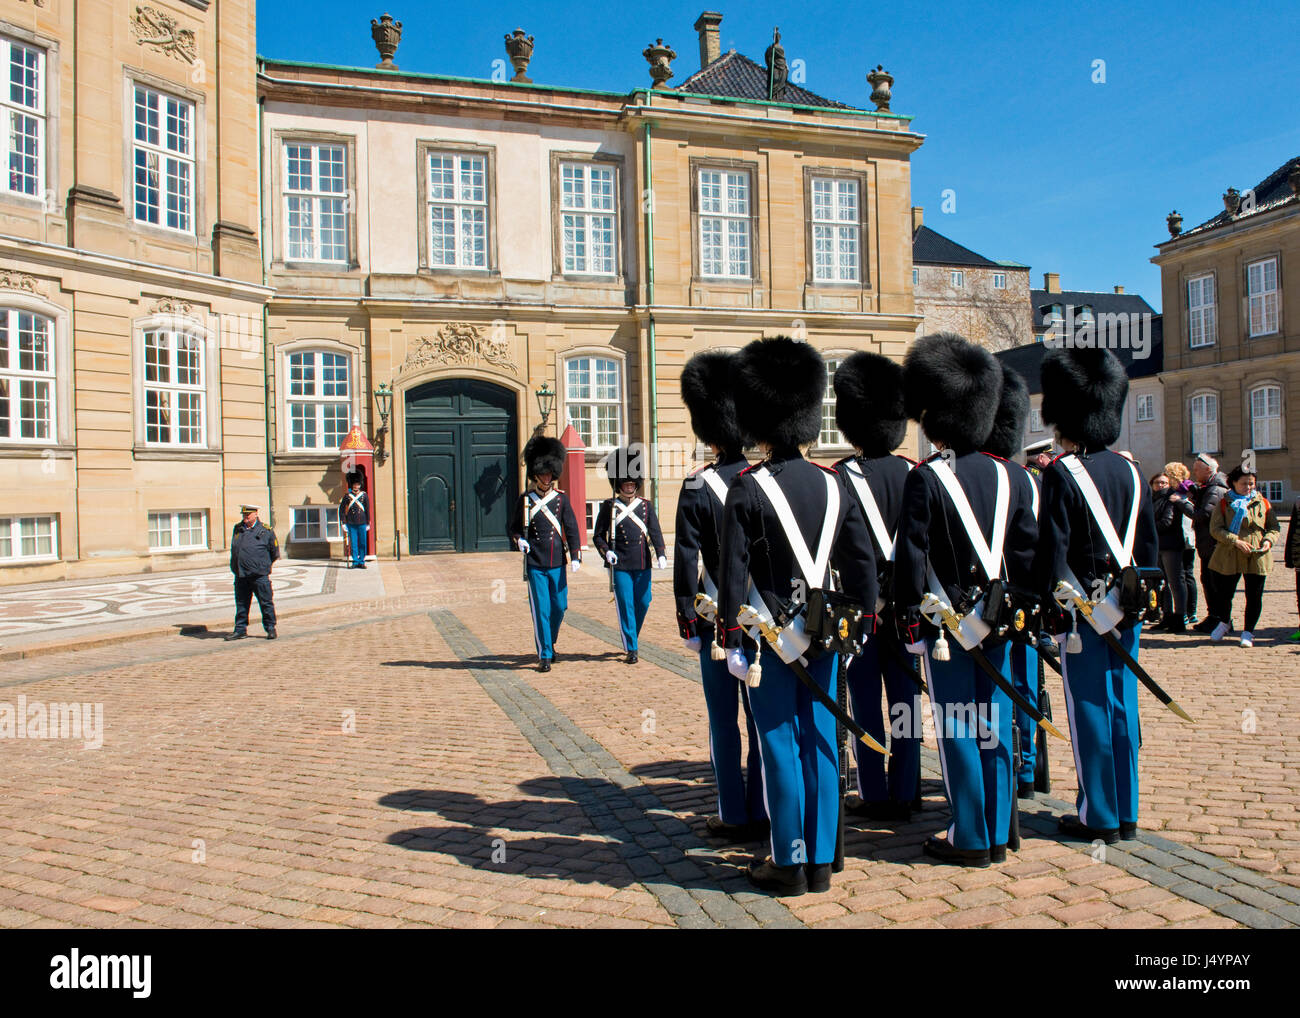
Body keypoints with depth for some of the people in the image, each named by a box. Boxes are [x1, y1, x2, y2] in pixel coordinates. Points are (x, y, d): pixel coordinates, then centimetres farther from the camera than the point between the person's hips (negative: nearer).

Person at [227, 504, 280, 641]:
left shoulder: (266, 530, -3)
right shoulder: (237, 529, 11)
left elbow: (275, 553, 6)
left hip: (259, 576, -4)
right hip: (240, 575, 4)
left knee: (266, 603, 1)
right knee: (241, 604, 10)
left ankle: (270, 628, 12)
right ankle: (240, 630, 19)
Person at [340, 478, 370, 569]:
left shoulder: (364, 495, 5)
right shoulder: (347, 495, 2)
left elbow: (367, 509, 8)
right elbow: (341, 509, 4)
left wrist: (368, 523, 6)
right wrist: (343, 522, -2)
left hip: (362, 523, 1)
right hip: (351, 524, 0)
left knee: (362, 543, 2)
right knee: (353, 544, 2)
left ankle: (361, 562, 9)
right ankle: (355, 562, 8)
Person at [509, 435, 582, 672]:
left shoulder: (561, 498, 5)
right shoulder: (525, 500, 1)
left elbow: (571, 528, 3)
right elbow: (514, 528, 8)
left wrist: (575, 555, -6)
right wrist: (519, 540, -14)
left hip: (558, 564, 2)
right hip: (535, 565, -2)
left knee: (559, 607, 8)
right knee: (541, 609, -3)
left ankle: (550, 642, 34)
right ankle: (544, 655, 5)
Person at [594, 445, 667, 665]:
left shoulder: (646, 506, 8)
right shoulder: (609, 507, 2)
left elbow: (655, 531, 1)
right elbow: (598, 536, 5)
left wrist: (660, 555, -14)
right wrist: (606, 551, -14)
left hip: (643, 564, 3)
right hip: (620, 565, -3)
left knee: (643, 603, 8)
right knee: (626, 605, -3)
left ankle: (631, 637, 32)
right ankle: (631, 648, 4)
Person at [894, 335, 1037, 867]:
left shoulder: (925, 479, -12)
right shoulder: (1007, 476, 5)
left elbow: (912, 559, -14)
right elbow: (1027, 553, 8)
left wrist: (910, 624, -8)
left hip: (948, 623, -5)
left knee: (957, 730, 3)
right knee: (993, 727, 12)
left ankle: (970, 839, 11)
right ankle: (998, 834, 21)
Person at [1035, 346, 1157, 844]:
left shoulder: (1061, 474, -12)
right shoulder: (1130, 470, 7)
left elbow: (1052, 551, -15)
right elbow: (1150, 544, 11)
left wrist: (1053, 606, -8)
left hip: (1083, 613, -6)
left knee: (1090, 713, 2)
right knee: (1122, 707, 13)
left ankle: (1099, 818, 10)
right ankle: (1126, 813, 21)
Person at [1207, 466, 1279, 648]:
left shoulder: (1262, 503, 9)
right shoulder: (1224, 503, 3)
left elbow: (1274, 528, 12)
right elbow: (1215, 529, -4)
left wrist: (1268, 540, -8)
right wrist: (1236, 541, -16)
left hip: (1257, 556, 1)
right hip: (1229, 556, -1)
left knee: (1254, 595, 1)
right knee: (1224, 592, 6)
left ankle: (1248, 631, 17)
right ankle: (1224, 623, 34)